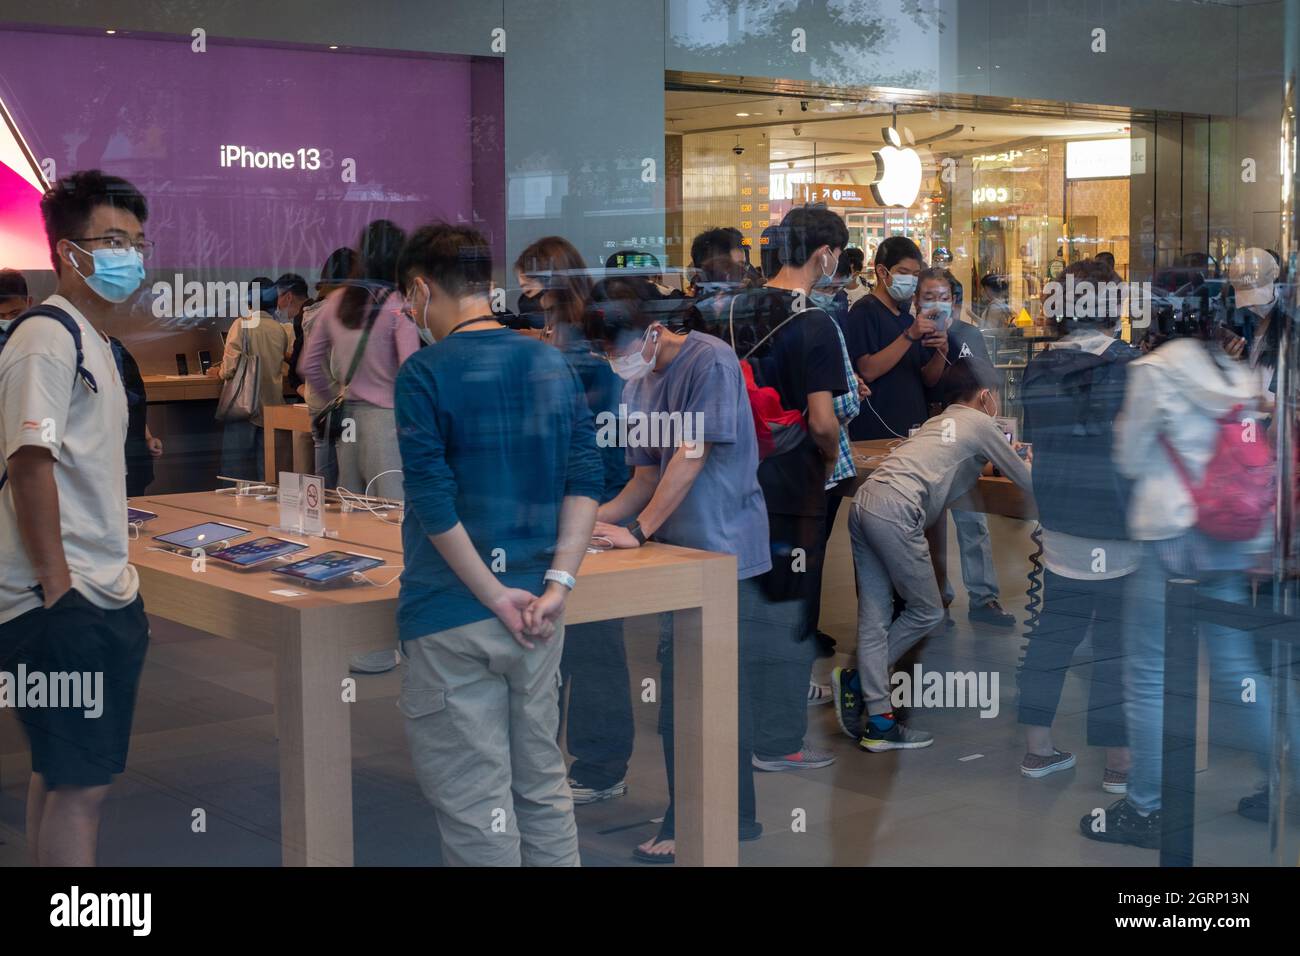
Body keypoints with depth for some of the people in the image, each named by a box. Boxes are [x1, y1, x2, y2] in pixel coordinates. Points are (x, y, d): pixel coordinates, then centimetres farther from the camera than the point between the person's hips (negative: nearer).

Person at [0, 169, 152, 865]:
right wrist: (57, 584, -21)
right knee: (81, 782, -6)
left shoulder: (93, 340, 18)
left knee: (62, 775, 16)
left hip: (103, 599, 10)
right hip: (63, 602, -10)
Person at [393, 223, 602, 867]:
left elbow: (434, 503, -16)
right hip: (537, 614, 6)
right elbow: (585, 481, 2)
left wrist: (496, 598, -12)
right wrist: (558, 584, -4)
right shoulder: (554, 366, 7)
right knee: (544, 788, 16)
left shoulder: (424, 373, -10)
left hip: (452, 620, -6)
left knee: (475, 809, 2)